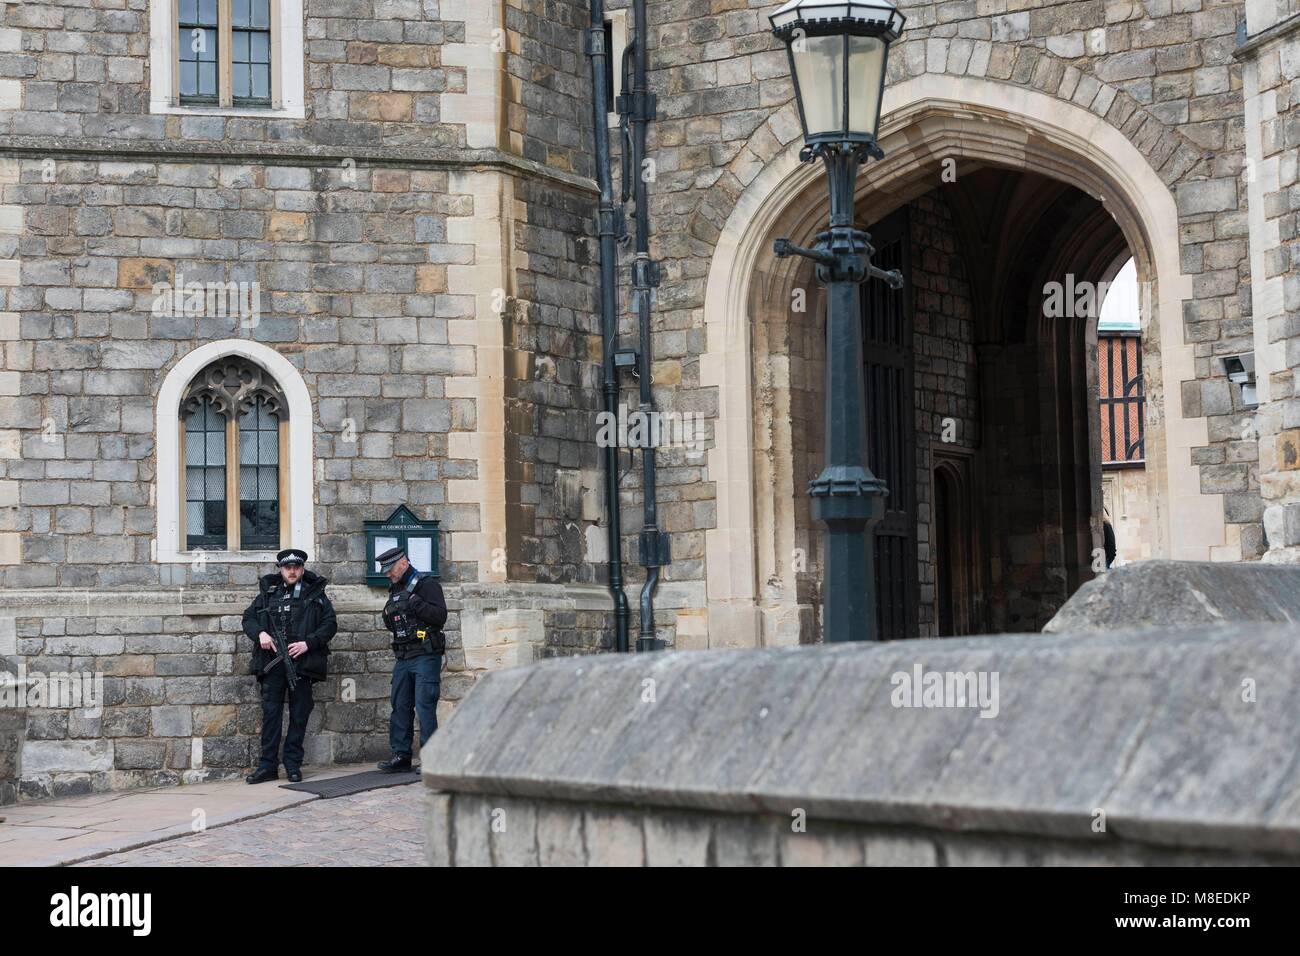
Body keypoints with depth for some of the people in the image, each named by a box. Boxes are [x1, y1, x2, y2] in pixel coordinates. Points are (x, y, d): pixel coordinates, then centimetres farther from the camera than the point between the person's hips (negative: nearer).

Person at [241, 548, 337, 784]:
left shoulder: (315, 594, 7)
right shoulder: (268, 593, 13)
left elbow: (330, 624, 2)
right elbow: (248, 618, 16)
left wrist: (308, 643, -11)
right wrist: (259, 633, -5)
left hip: (302, 662, -1)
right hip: (272, 662, 1)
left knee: (299, 715, 2)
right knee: (271, 712, -1)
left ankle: (293, 764, 11)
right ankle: (268, 766, 2)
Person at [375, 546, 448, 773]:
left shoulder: (426, 585, -6)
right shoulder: (395, 590, 19)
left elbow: (440, 616, -16)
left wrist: (415, 603, -20)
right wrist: (388, 616, 5)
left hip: (425, 656, -8)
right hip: (403, 658, 8)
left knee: (425, 706, -9)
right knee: (400, 706, 7)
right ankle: (401, 755, 12)